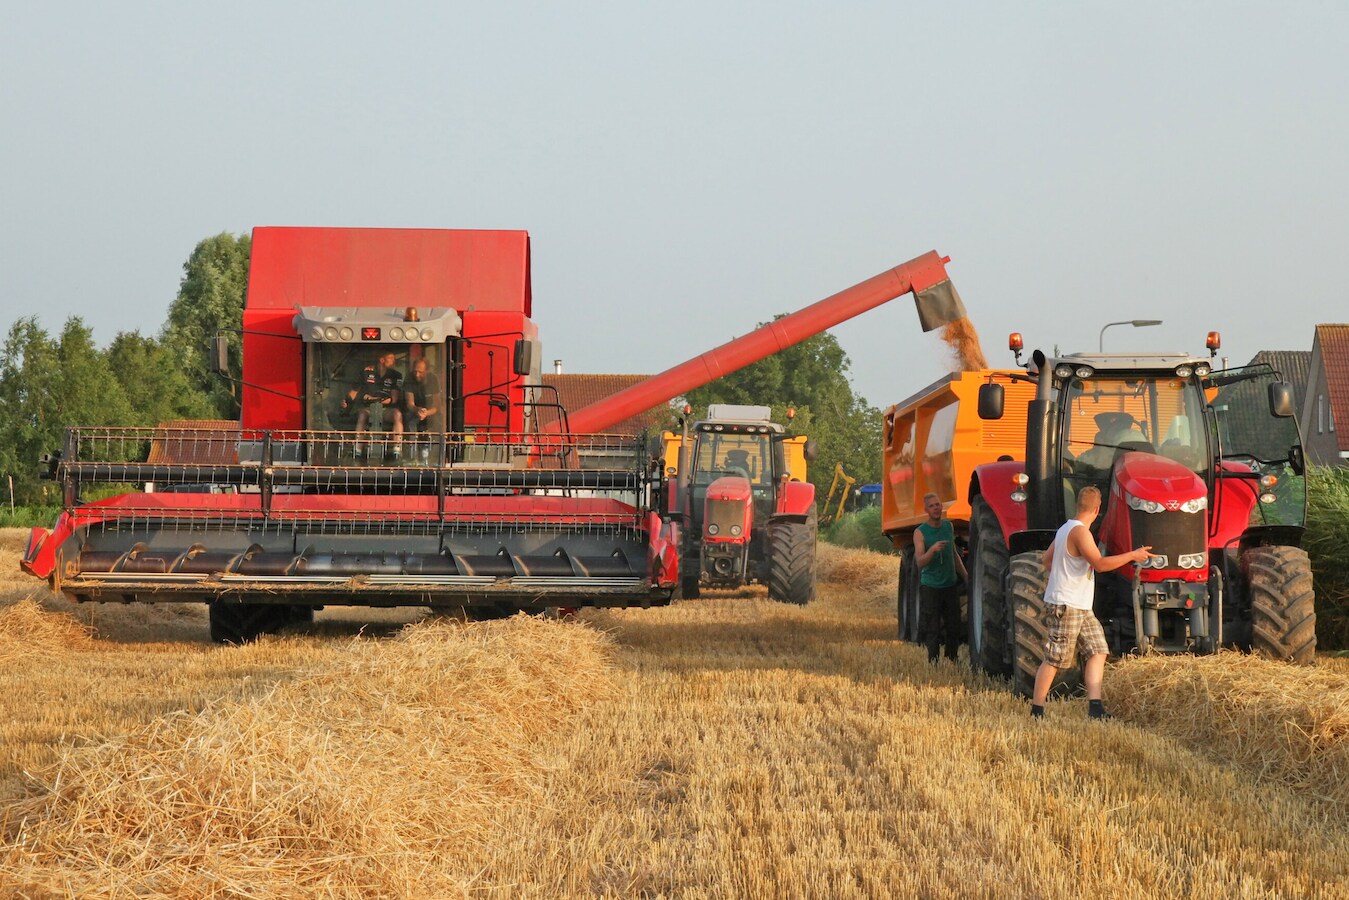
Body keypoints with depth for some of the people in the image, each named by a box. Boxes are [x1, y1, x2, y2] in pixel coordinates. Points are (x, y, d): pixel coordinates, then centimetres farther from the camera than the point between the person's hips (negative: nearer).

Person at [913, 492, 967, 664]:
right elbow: (920, 562, -17)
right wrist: (933, 549, -34)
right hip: (930, 587, -5)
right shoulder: (920, 532, -7)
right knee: (932, 630, -5)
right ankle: (933, 663, -1)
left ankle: (952, 661, 14)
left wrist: (966, 577, 20)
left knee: (954, 627, 5)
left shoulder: (948, 526, 10)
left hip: (950, 585, 5)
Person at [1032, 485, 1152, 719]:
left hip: (1080, 608, 10)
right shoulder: (1079, 532, -19)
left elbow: (1047, 559, 22)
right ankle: (1036, 710, 3)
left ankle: (1095, 706, -6)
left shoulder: (1067, 529, 12)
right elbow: (1100, 563, -29)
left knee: (1097, 651, 2)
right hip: (1065, 606, -10)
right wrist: (1132, 556, -23)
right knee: (1055, 659, -4)